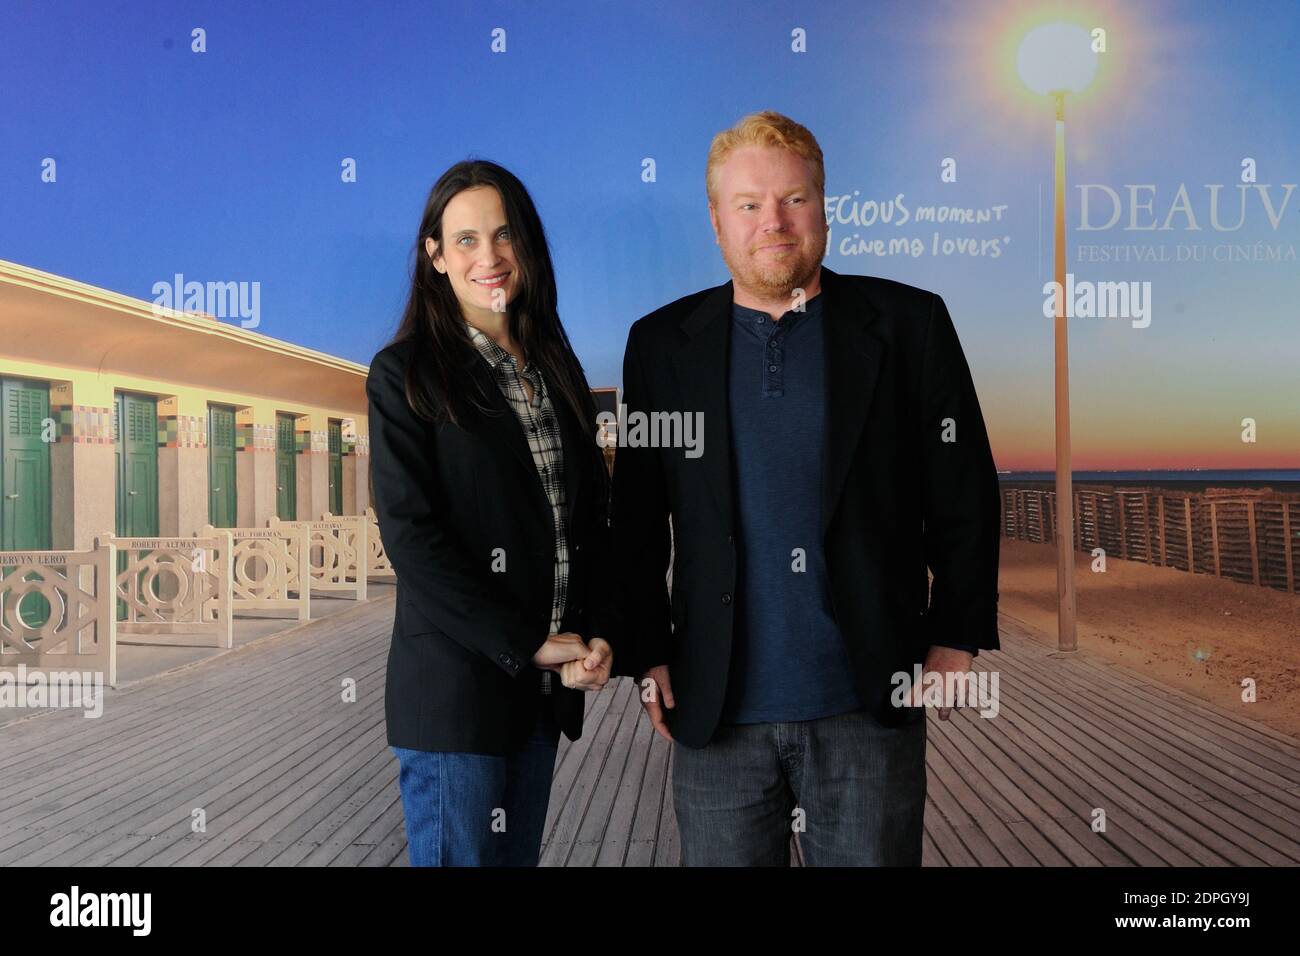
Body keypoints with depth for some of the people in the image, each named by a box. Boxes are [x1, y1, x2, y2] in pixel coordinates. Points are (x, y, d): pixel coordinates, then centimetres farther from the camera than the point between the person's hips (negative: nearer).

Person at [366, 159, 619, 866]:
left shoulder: (556, 369, 11)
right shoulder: (406, 373, -6)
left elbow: (591, 515, 12)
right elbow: (410, 536, -13)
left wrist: (598, 635, -3)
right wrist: (524, 644, -15)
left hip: (545, 688, 6)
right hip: (452, 690, -5)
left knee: (518, 854, 16)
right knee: (461, 854, 4)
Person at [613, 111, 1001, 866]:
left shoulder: (909, 324, 1)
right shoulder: (662, 344, 4)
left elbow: (966, 497, 3)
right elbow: (637, 520, 7)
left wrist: (956, 639, 0)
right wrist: (649, 655, 3)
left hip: (869, 707, -1)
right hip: (718, 712, 1)